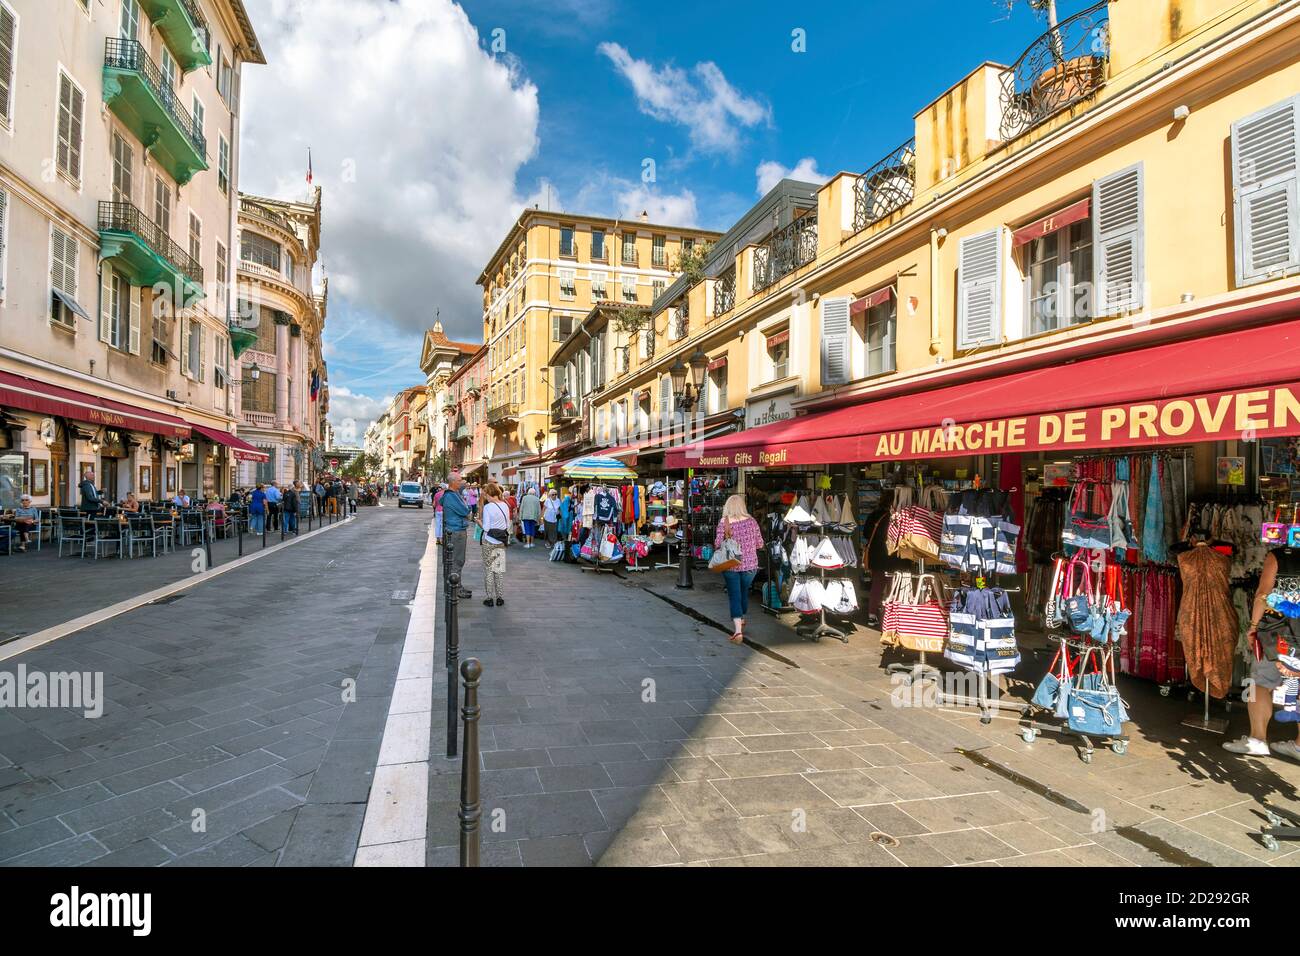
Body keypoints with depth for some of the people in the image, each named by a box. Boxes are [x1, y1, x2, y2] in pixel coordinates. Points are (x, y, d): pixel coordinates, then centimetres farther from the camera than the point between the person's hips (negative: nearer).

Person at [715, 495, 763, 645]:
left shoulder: (723, 523, -10)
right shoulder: (751, 521, -4)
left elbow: (717, 544, -12)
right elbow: (760, 544, 0)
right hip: (750, 564, 2)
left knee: (734, 595, 2)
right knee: (744, 592, 23)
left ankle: (738, 630, -9)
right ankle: (742, 620, 44)